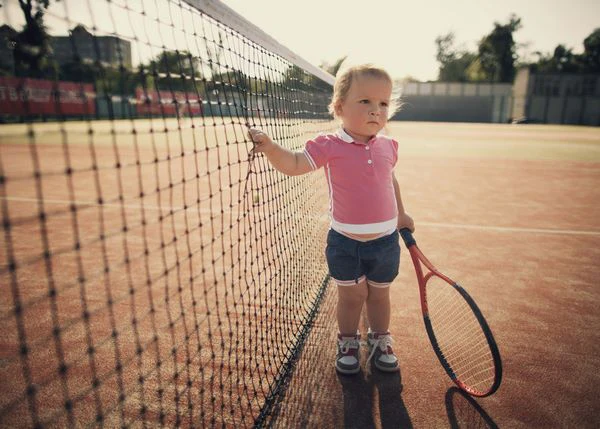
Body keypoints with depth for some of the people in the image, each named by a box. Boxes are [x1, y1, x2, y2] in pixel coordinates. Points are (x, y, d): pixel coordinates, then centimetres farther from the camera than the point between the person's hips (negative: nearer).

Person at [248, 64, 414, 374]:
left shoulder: (387, 147, 0)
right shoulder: (330, 146, -14)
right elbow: (294, 165, -23)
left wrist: (400, 213, 24)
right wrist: (270, 147, -41)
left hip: (385, 240, 3)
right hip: (345, 242, -3)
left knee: (379, 294, 20)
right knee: (350, 295, 14)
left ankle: (380, 342, 43)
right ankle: (348, 344, 38)